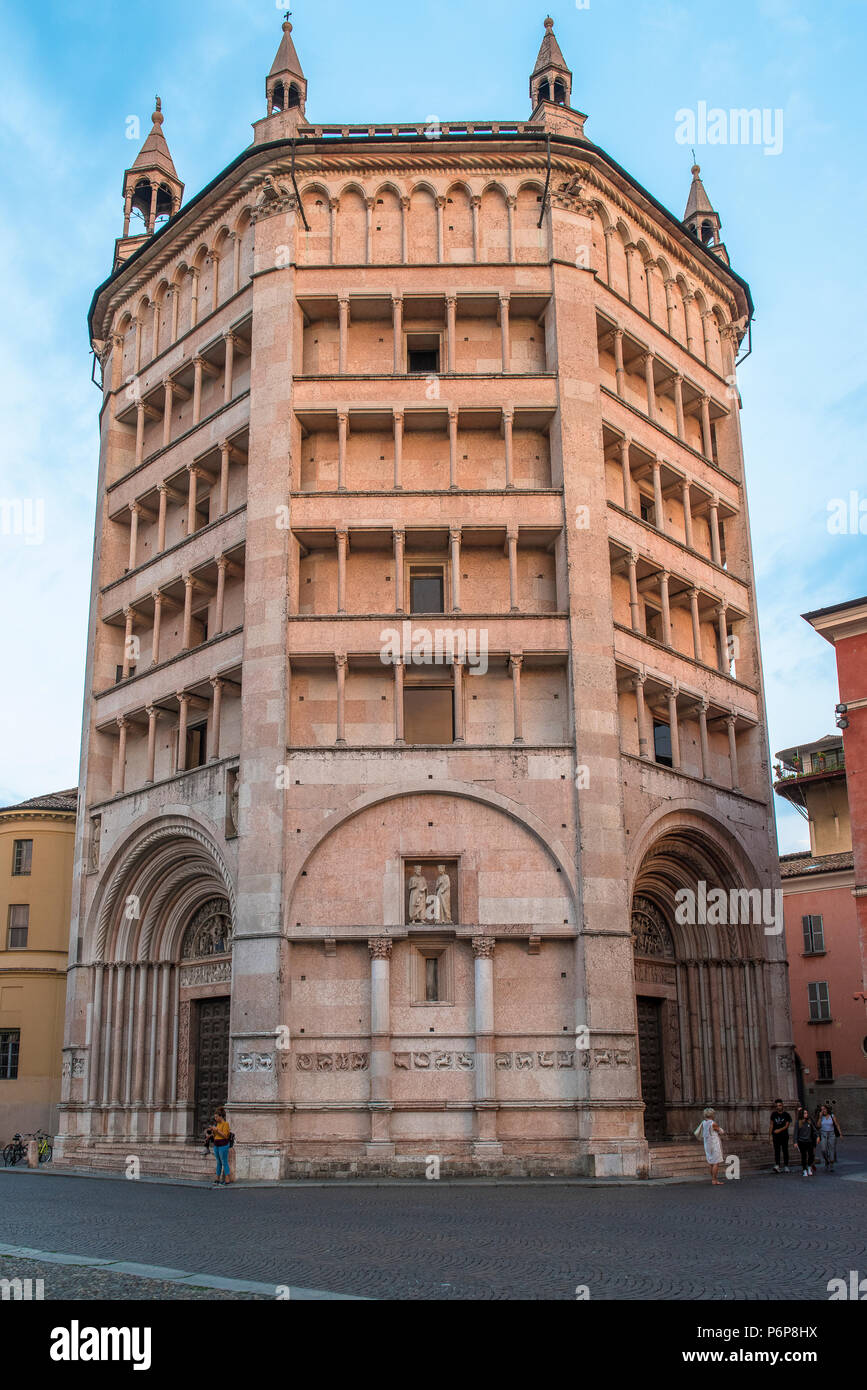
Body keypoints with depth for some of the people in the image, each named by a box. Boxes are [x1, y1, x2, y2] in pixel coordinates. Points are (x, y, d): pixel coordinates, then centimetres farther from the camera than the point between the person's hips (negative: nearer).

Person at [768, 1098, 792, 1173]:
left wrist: (780, 1130, -19)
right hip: (776, 1136, 1)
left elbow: (787, 1125, -6)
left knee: (785, 1151, 1)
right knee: (777, 1151, -6)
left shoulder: (786, 1114, 0)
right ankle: (777, 1165, -12)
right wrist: (770, 1135, 4)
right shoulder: (774, 1114, 7)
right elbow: (771, 1125, 9)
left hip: (784, 1135, -1)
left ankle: (786, 1166, 10)